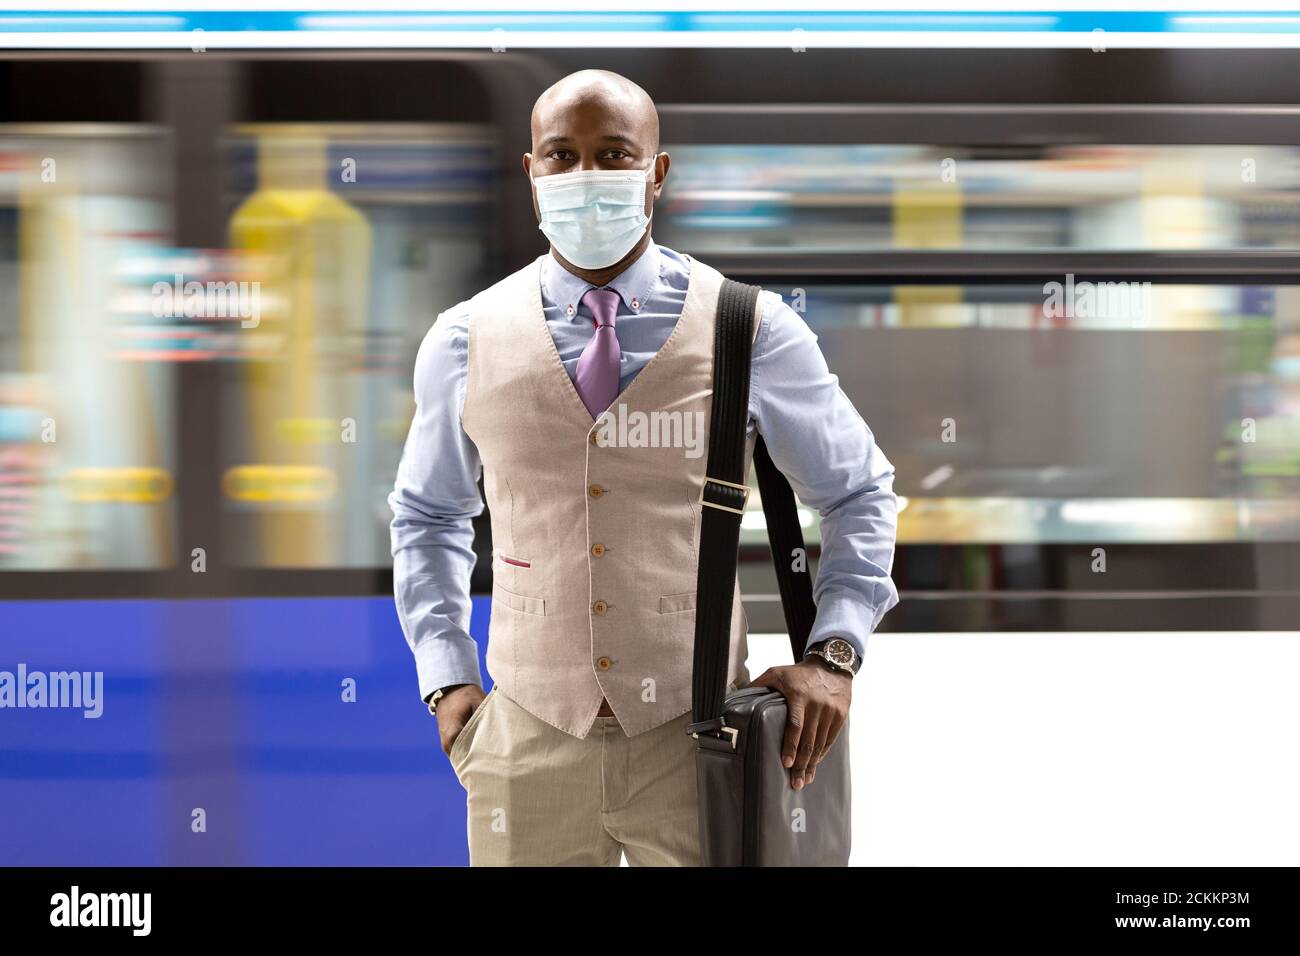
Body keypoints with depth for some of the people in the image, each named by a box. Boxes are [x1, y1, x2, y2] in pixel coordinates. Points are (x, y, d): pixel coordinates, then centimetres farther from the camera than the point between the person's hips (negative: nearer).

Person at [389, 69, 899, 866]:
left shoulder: (752, 332, -3)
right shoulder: (465, 344, 1)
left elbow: (859, 493, 8)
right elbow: (428, 516, 16)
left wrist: (834, 654, -5)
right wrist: (447, 683, 5)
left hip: (694, 741, -1)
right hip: (530, 742, 1)